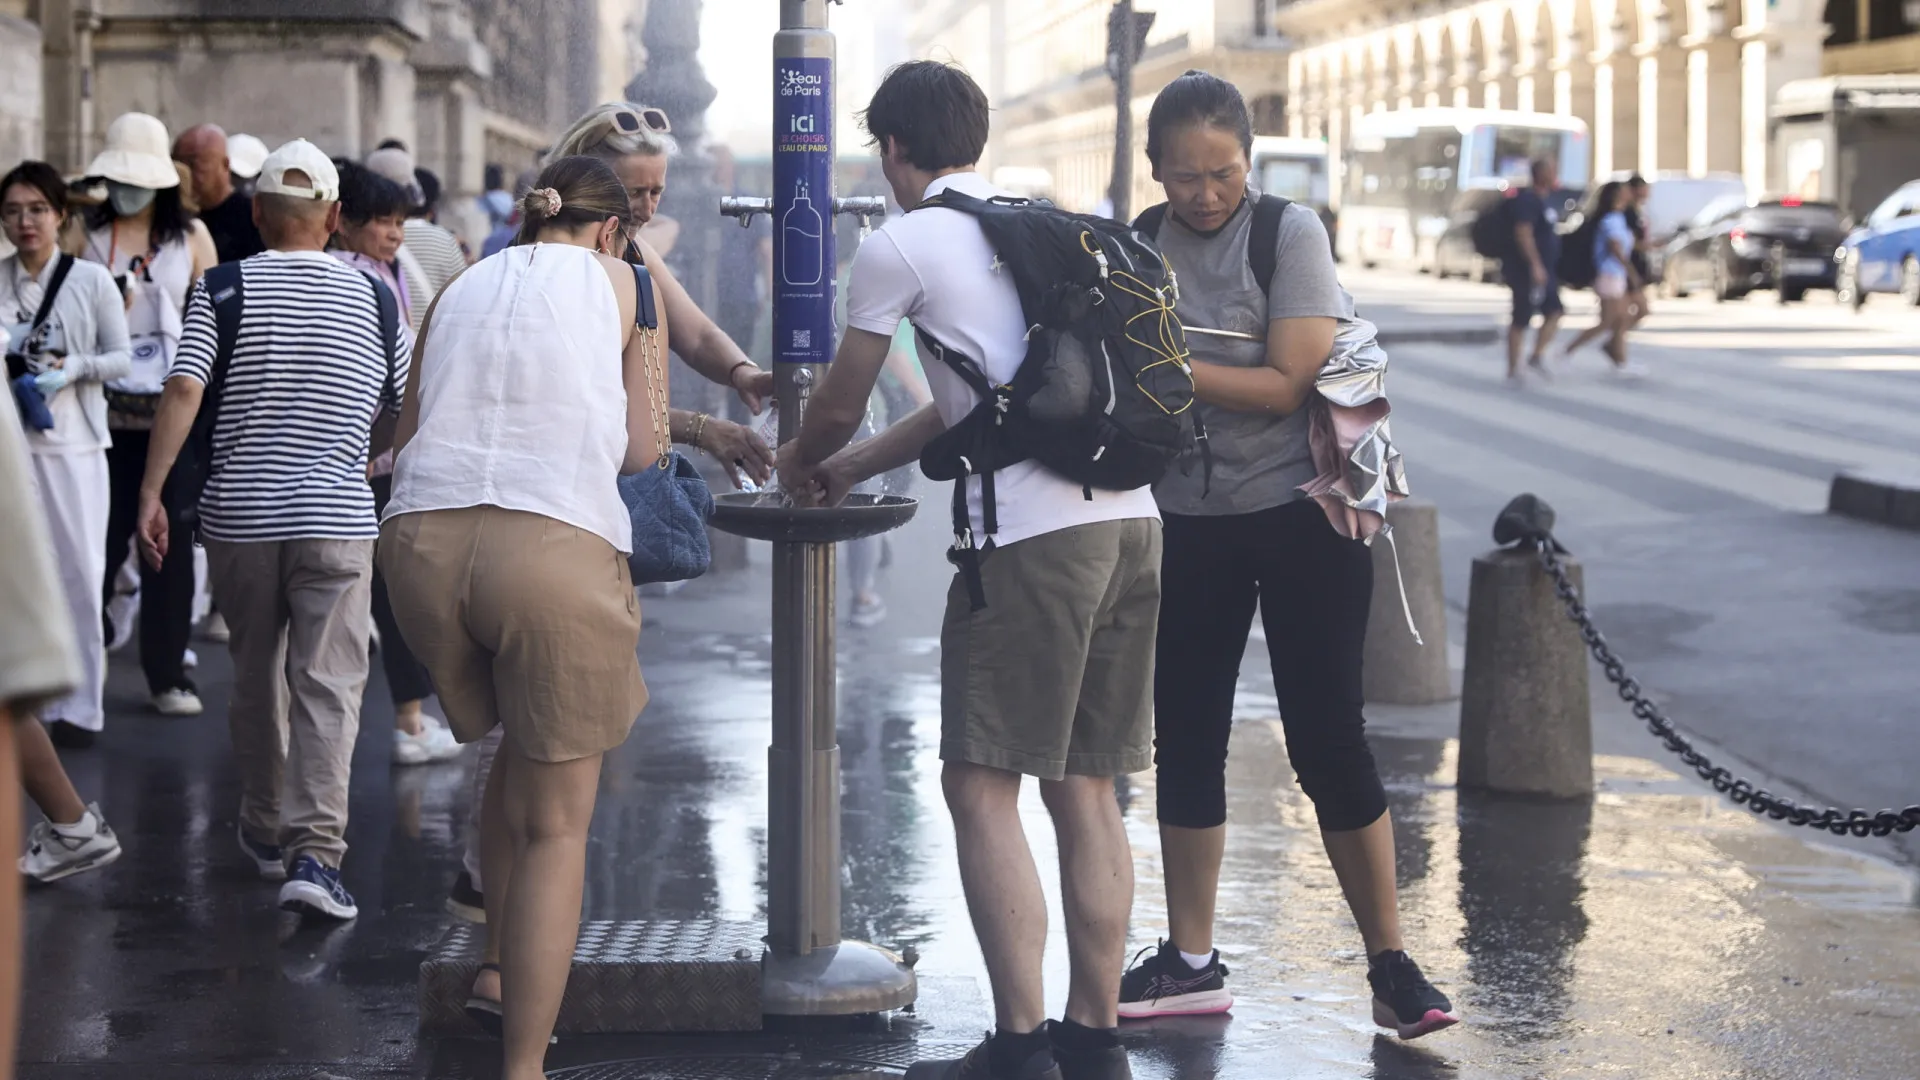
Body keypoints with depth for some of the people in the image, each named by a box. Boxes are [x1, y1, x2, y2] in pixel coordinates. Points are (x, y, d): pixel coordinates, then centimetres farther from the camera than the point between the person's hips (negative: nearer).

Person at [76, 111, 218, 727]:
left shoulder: (192, 237, 7)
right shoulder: (86, 235, 5)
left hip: (173, 410, 1)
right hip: (104, 410, -1)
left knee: (171, 541, 2)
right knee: (99, 540, -2)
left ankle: (168, 673, 10)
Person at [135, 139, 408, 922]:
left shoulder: (224, 291, -1)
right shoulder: (371, 296, 4)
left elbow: (184, 389, -12)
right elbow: (408, 409, 11)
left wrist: (151, 491, -9)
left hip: (239, 513, 1)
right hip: (337, 519, -1)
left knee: (256, 678, 17)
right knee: (328, 685, -4)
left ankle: (266, 832, 31)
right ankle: (315, 851, -18)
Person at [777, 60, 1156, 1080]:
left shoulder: (899, 246, 1)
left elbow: (839, 404, 11)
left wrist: (798, 461, 34)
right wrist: (853, 468, 40)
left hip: (1034, 534, -7)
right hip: (1132, 518, 7)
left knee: (981, 786, -2)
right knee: (1085, 790, 12)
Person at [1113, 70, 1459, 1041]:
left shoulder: (1289, 232, -10)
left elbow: (1288, 385, -17)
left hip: (1301, 515, -4)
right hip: (1188, 522, 4)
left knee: (1327, 739, -4)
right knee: (1184, 739, 9)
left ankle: (1391, 965, 5)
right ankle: (1191, 961, 20)